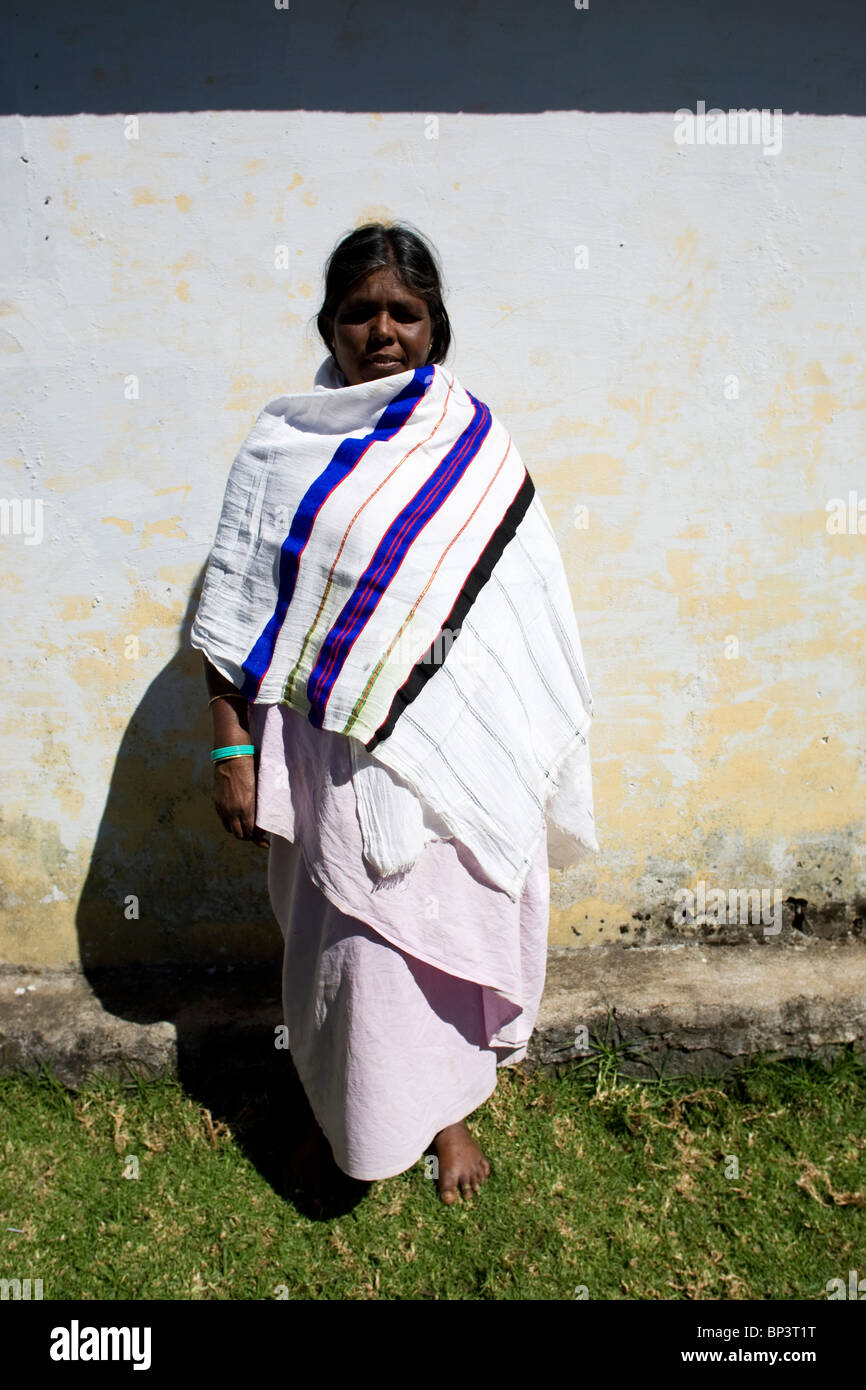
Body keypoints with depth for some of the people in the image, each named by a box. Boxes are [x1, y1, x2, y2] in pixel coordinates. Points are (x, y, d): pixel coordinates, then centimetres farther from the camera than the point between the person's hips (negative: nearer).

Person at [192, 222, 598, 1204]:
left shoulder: (473, 444, 3)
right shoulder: (281, 451, -1)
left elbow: (528, 603, 6)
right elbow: (232, 610, -1)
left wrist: (532, 750, 6)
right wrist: (232, 750, -5)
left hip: (459, 748, 2)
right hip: (336, 747, -1)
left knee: (452, 922, 13)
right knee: (355, 934, 8)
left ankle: (445, 1111, 38)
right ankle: (353, 1115, 36)